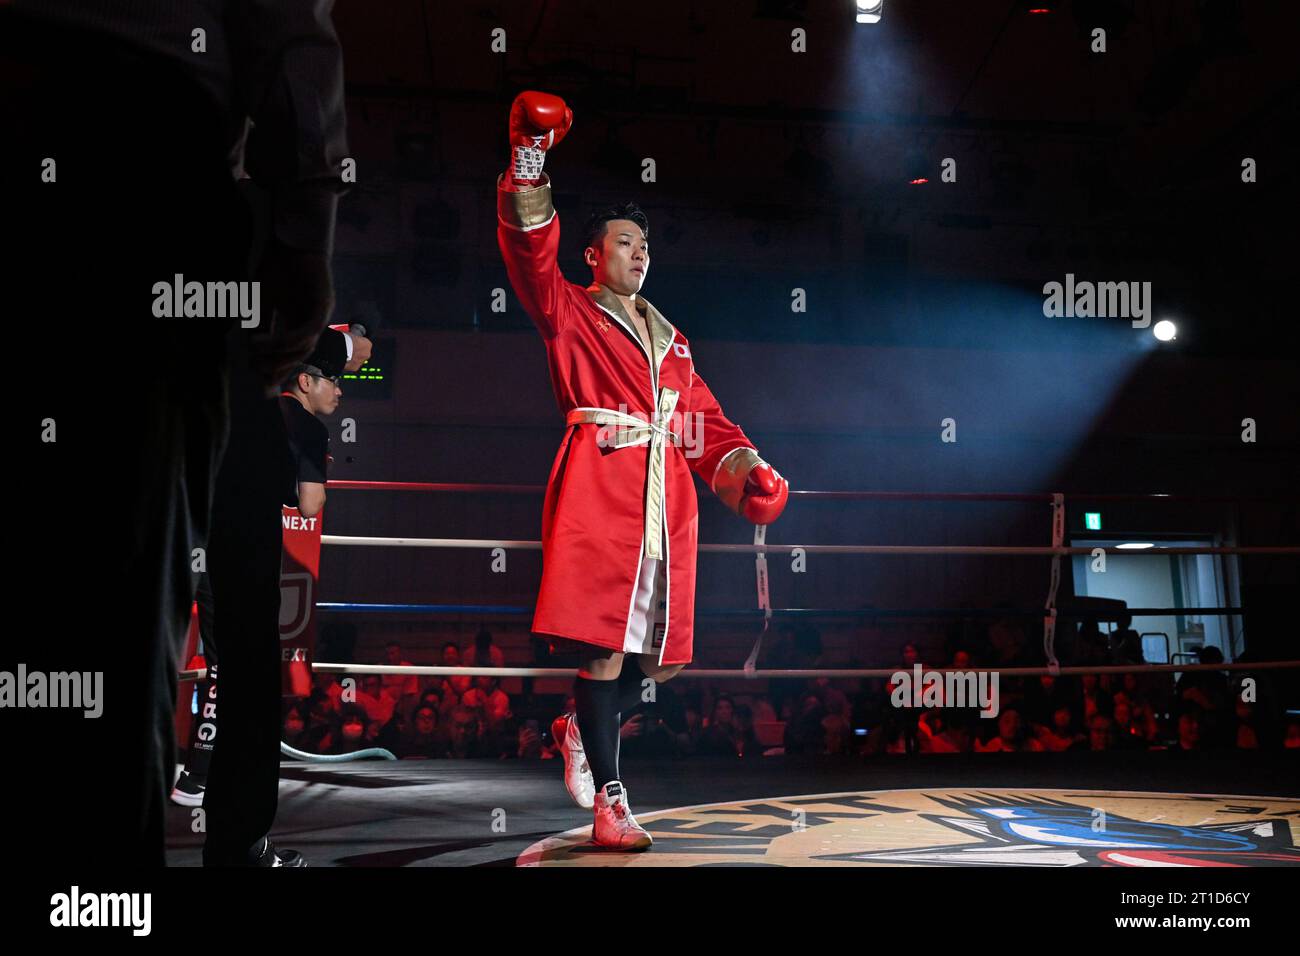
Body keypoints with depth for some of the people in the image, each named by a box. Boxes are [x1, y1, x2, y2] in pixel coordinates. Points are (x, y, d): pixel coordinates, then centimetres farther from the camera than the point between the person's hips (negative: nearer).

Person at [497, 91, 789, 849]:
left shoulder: (670, 340, 25)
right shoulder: (570, 315, 10)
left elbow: (702, 416, 18)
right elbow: (532, 255, -6)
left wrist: (744, 467, 3)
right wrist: (529, 169, -16)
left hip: (666, 498, 6)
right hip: (600, 490, -5)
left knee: (658, 653, 6)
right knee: (605, 645, -11)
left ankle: (583, 727, 33)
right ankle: (609, 800, -3)